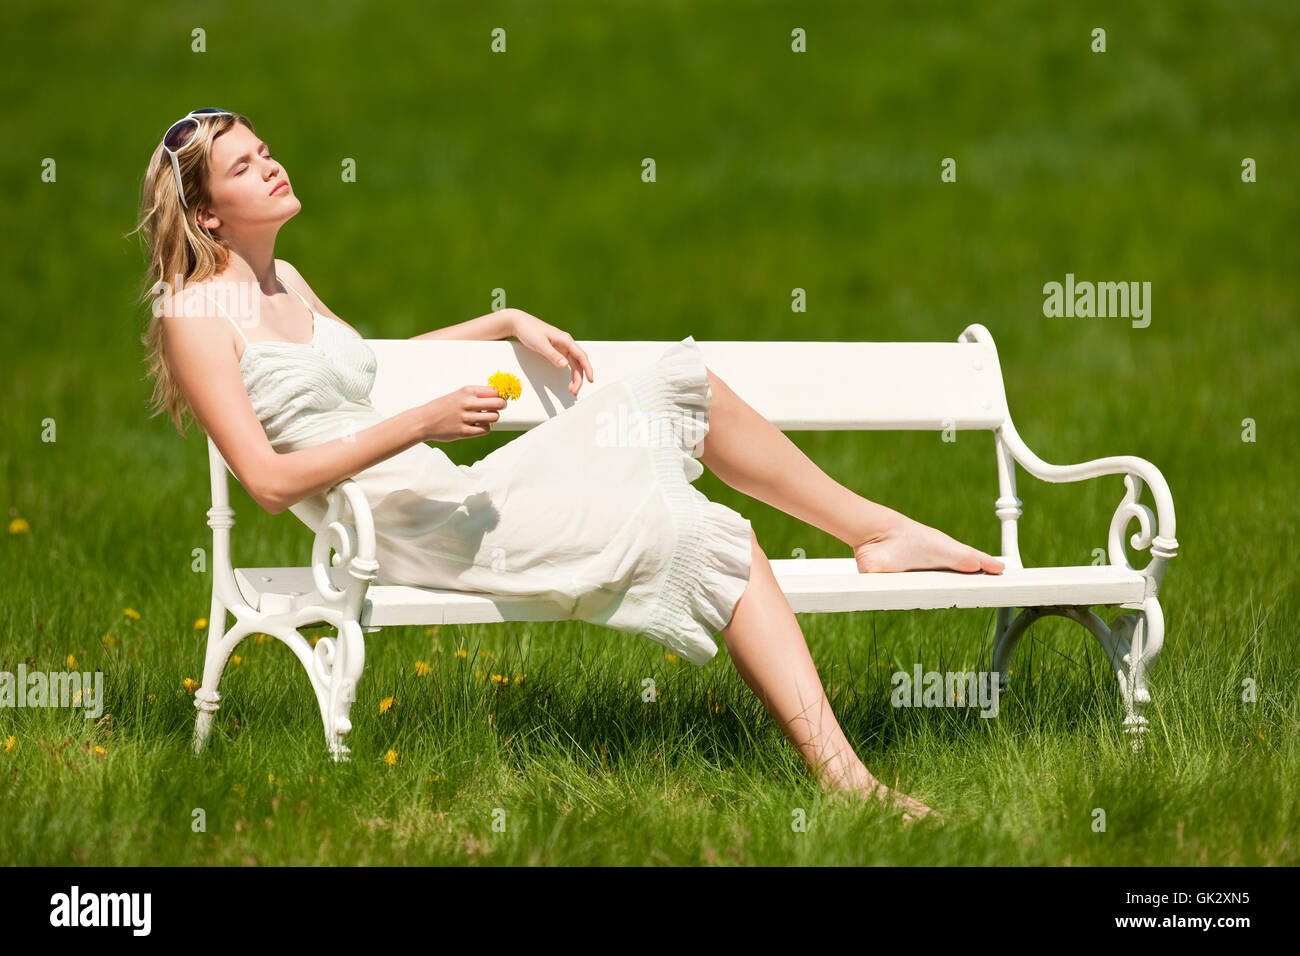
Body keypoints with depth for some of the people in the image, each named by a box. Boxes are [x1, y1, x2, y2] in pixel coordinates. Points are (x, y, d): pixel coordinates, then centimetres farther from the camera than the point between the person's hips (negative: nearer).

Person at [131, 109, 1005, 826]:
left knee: (686, 387, 7)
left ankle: (880, 530, 16)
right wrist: (422, 424, -23)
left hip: (455, 495, 9)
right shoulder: (196, 318, -9)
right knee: (710, 540, -19)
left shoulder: (284, 281, 18)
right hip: (407, 529, -9)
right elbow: (270, 480, -17)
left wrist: (507, 324, 27)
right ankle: (840, 776, -21)